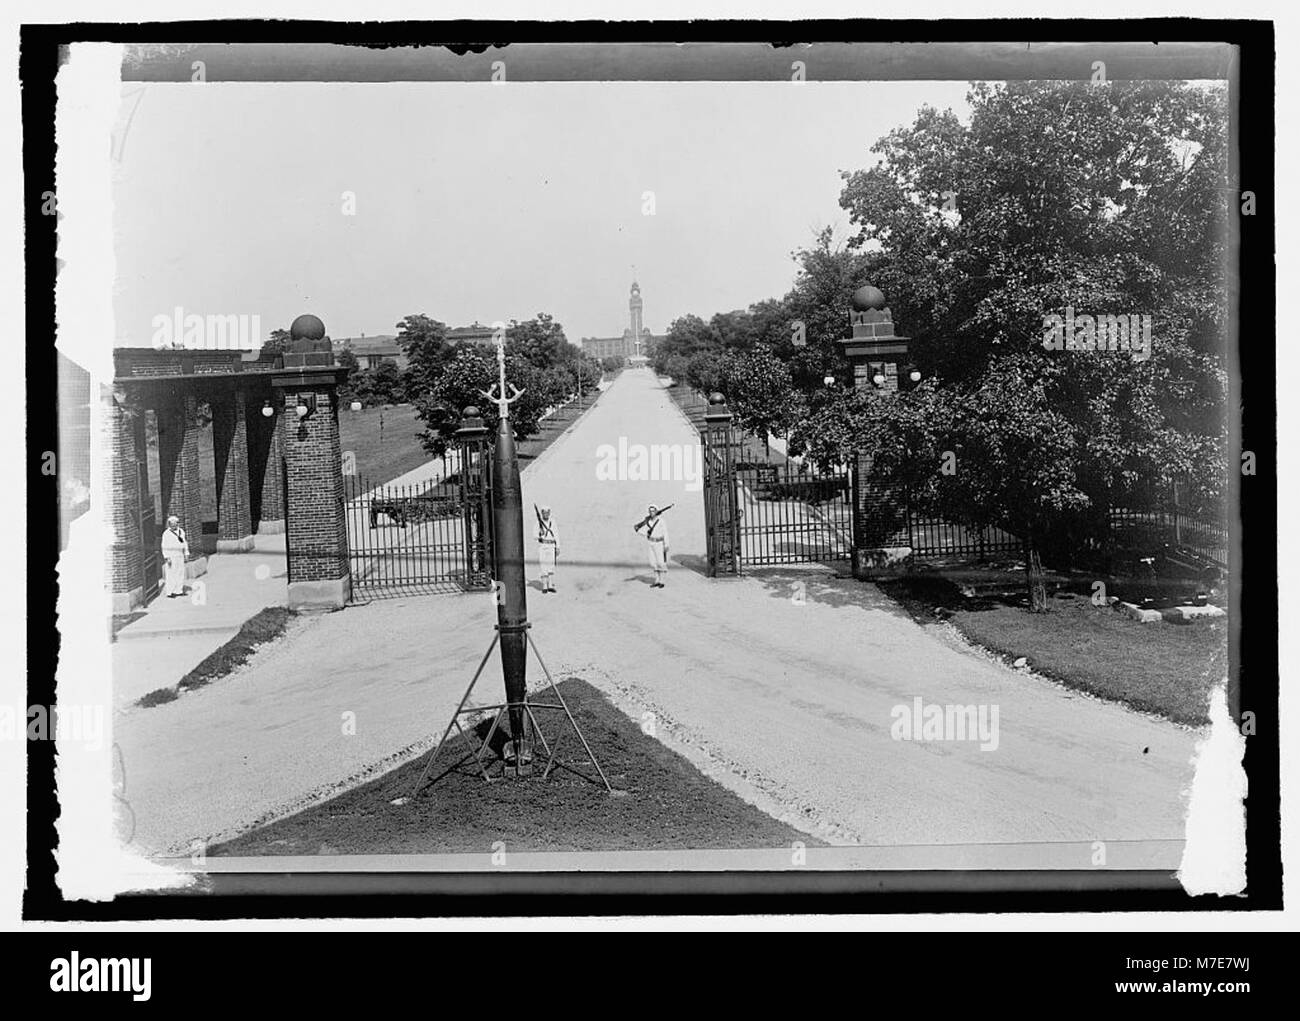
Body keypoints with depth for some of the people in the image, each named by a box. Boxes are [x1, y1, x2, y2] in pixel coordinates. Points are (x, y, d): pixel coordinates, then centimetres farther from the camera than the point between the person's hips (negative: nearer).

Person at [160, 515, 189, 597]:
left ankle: (178, 591, 14)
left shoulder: (181, 532, 11)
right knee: (171, 574, -8)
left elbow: (184, 543, 19)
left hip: (180, 556, 7)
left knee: (180, 573, 7)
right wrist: (167, 558, -15)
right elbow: (165, 547, -9)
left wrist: (186, 554, 13)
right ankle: (169, 592, -7)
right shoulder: (167, 534, -7)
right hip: (171, 556, -6)